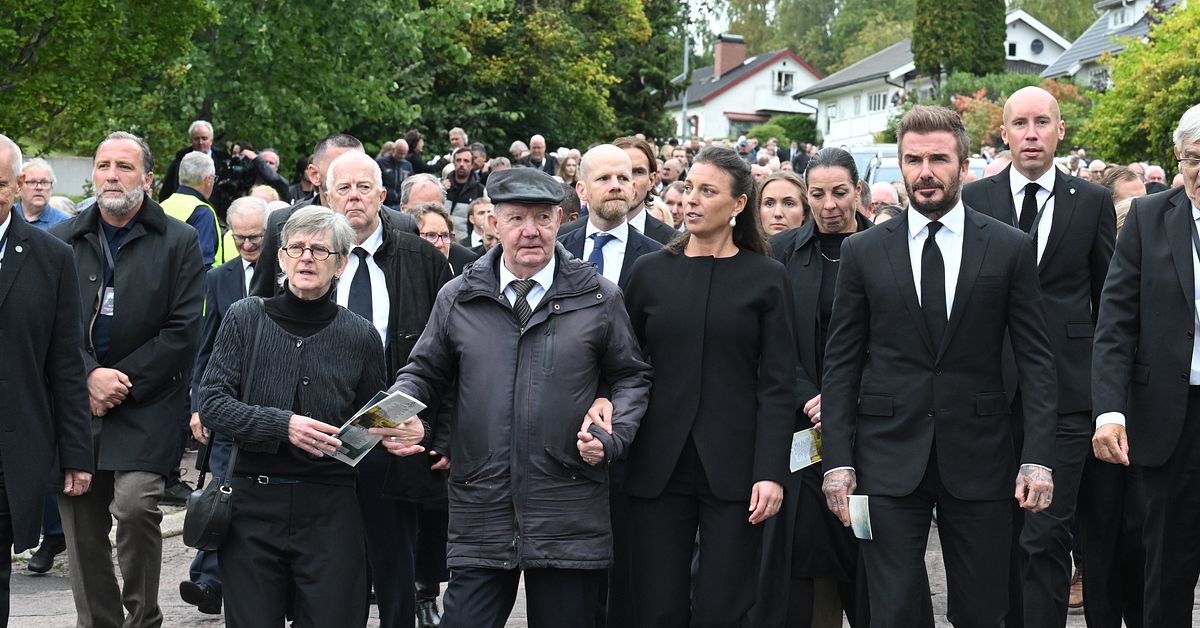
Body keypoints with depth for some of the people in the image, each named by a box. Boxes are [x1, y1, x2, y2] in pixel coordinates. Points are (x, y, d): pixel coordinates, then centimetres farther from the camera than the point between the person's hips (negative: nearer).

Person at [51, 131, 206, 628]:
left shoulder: (178, 242, 2)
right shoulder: (62, 241, 10)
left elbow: (182, 330, -4)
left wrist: (121, 383, -8)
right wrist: (89, 376, -10)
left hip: (145, 407, -3)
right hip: (74, 405, 3)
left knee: (135, 503, -19)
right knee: (81, 525, 4)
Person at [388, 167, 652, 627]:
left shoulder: (599, 299, 3)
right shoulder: (457, 298, 7)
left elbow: (631, 376, 12)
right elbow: (425, 373, 16)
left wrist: (613, 434, -4)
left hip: (570, 517, 0)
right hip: (480, 515, 1)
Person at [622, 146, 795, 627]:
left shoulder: (766, 278, 2)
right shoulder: (651, 271, 7)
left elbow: (777, 385, -2)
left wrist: (771, 473, -10)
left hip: (733, 469, -2)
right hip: (658, 466, 2)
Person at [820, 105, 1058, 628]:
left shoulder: (1010, 248, 3)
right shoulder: (862, 252, 4)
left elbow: (1035, 360, 2)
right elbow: (840, 364, 5)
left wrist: (1038, 458, -7)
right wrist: (838, 461, -3)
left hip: (978, 460, 0)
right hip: (888, 459, 0)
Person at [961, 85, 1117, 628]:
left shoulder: (1092, 202, 6)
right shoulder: (974, 199, 6)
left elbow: (1109, 299, 10)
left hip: (1065, 391, -1)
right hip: (993, 389, 1)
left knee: (1046, 535, -7)